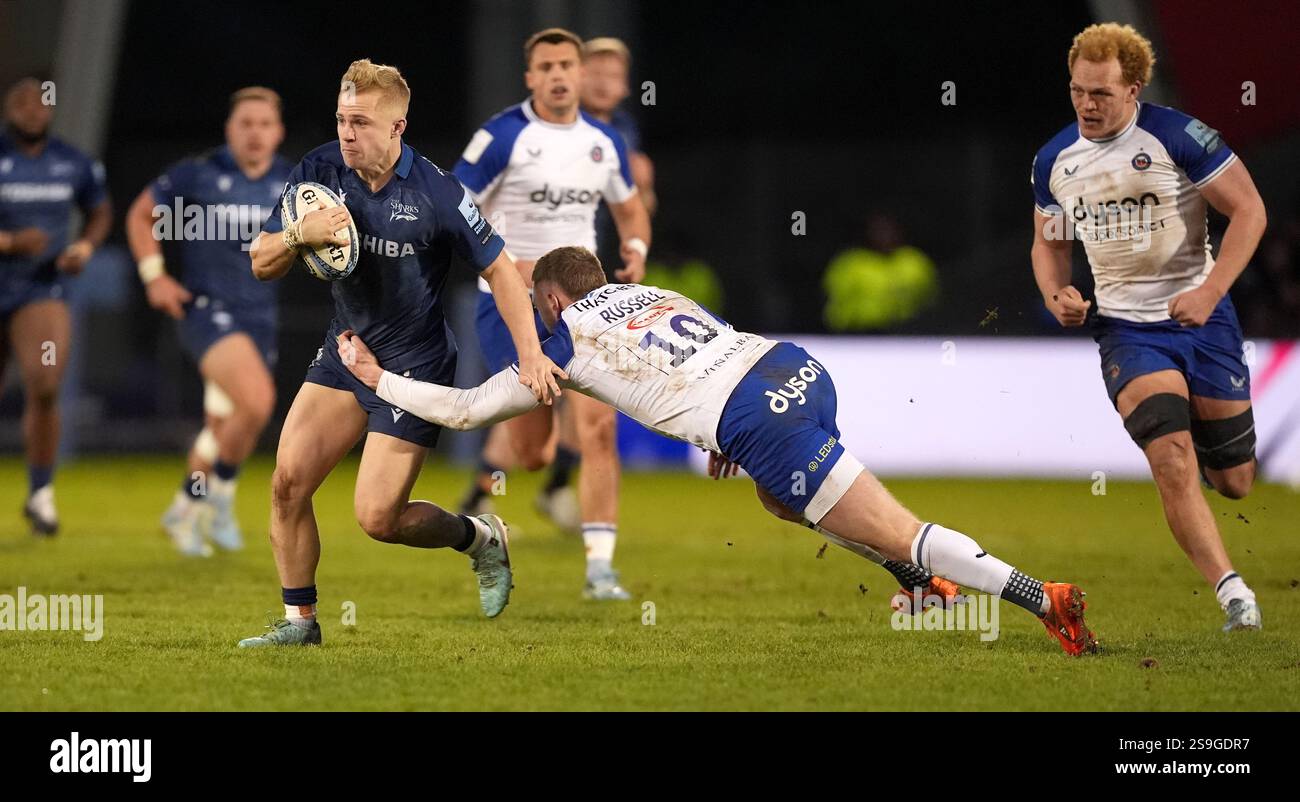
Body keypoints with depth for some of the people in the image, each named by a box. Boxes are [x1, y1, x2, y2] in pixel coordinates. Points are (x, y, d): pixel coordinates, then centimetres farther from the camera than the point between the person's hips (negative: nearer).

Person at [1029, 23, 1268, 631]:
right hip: (1126, 327, 2)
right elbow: (1048, 243, 16)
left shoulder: (1179, 137, -12)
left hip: (1199, 317, -2)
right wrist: (1057, 296, -5)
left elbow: (1248, 210, -10)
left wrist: (1210, 291, -20)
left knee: (1234, 483, 7)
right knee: (1172, 465, -21)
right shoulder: (1054, 161, 2)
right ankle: (1232, 593, -17)